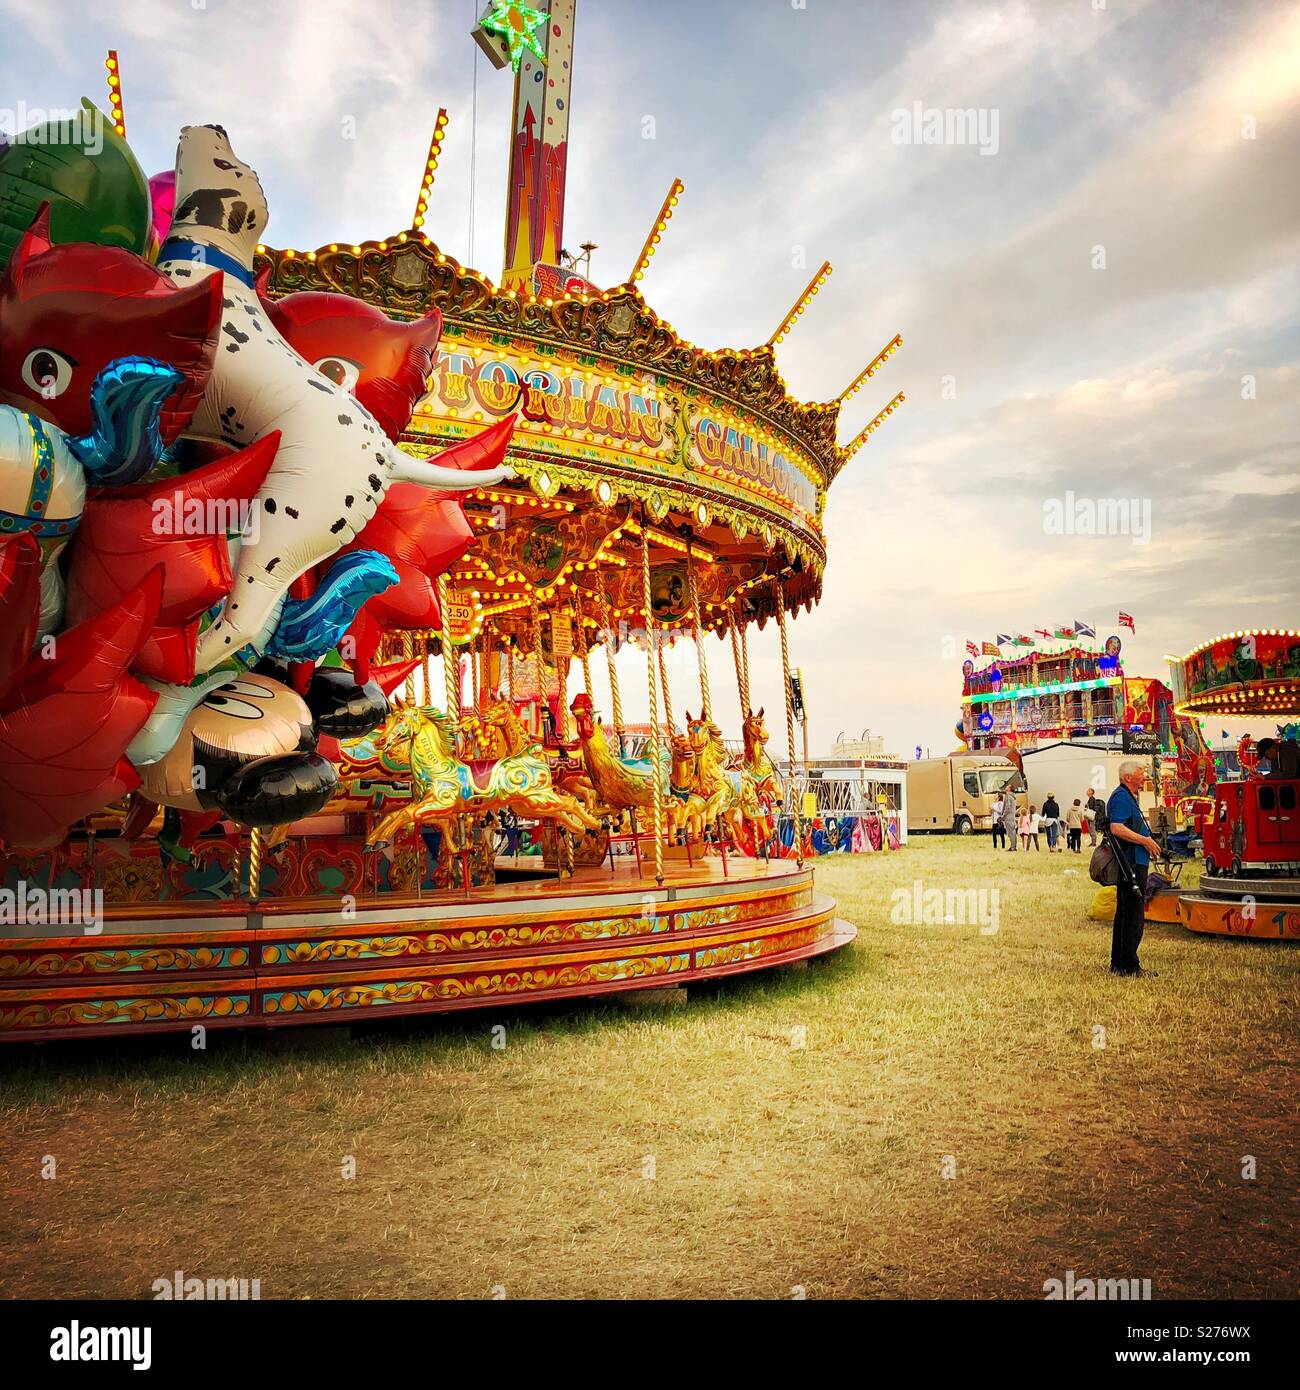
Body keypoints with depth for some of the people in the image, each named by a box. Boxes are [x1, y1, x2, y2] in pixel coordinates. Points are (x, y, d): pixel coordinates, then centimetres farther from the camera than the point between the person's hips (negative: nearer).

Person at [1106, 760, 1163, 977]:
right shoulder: (1121, 797, -14)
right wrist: (1145, 841, -20)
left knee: (1124, 914, 14)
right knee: (1134, 915, -8)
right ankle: (1129, 966, -5)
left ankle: (1118, 963, 21)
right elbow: (1116, 828, -26)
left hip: (1133, 864, 11)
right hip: (1131, 864, -11)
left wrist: (1148, 842, 18)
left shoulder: (1129, 797, 20)